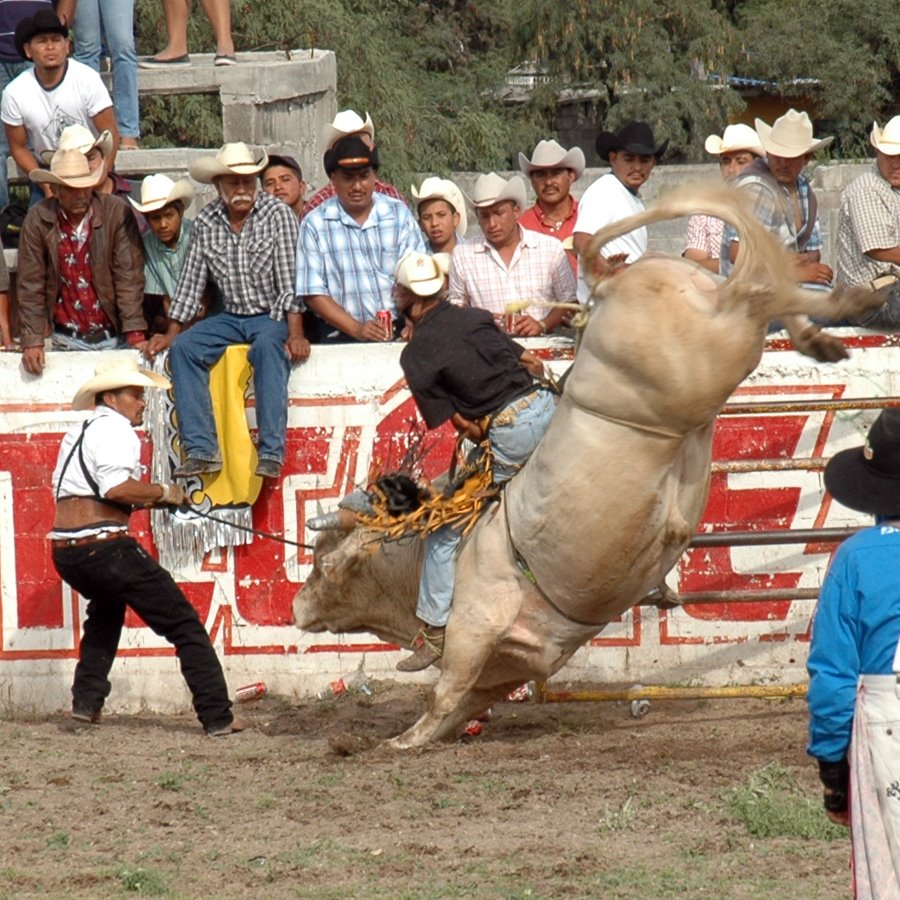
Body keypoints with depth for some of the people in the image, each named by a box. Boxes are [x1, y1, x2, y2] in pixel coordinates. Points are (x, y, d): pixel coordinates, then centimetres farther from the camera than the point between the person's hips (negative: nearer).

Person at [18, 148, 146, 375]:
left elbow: (129, 277, -10)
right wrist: (32, 342, -11)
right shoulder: (38, 220, -5)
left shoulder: (117, 213, -8)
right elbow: (30, 285, -4)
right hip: (67, 340, 1)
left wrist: (136, 334, -18)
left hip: (113, 336, -1)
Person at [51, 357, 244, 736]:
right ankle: (216, 716, -8)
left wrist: (144, 500, 17)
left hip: (64, 551, 9)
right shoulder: (114, 429, -6)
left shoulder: (76, 433, 22)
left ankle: (86, 701, 28)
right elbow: (116, 488, -21)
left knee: (106, 611, 38)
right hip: (104, 545, -9)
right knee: (184, 624, -2)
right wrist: (164, 493, -6)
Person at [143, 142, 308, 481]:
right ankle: (201, 450, -25)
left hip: (272, 315, -5)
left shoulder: (277, 215, -8)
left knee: (268, 348, -36)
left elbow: (289, 279, -13)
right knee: (182, 349, -19)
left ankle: (271, 454, -41)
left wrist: (295, 334, -22)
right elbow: (191, 281, 8)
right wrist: (171, 332, 0)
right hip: (231, 318, 5)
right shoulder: (206, 223, 4)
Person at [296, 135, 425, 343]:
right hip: (343, 337, -1)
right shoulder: (314, 224, 5)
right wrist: (356, 329, -12)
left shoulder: (399, 214, 10)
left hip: (398, 334, 1)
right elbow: (314, 294, 0)